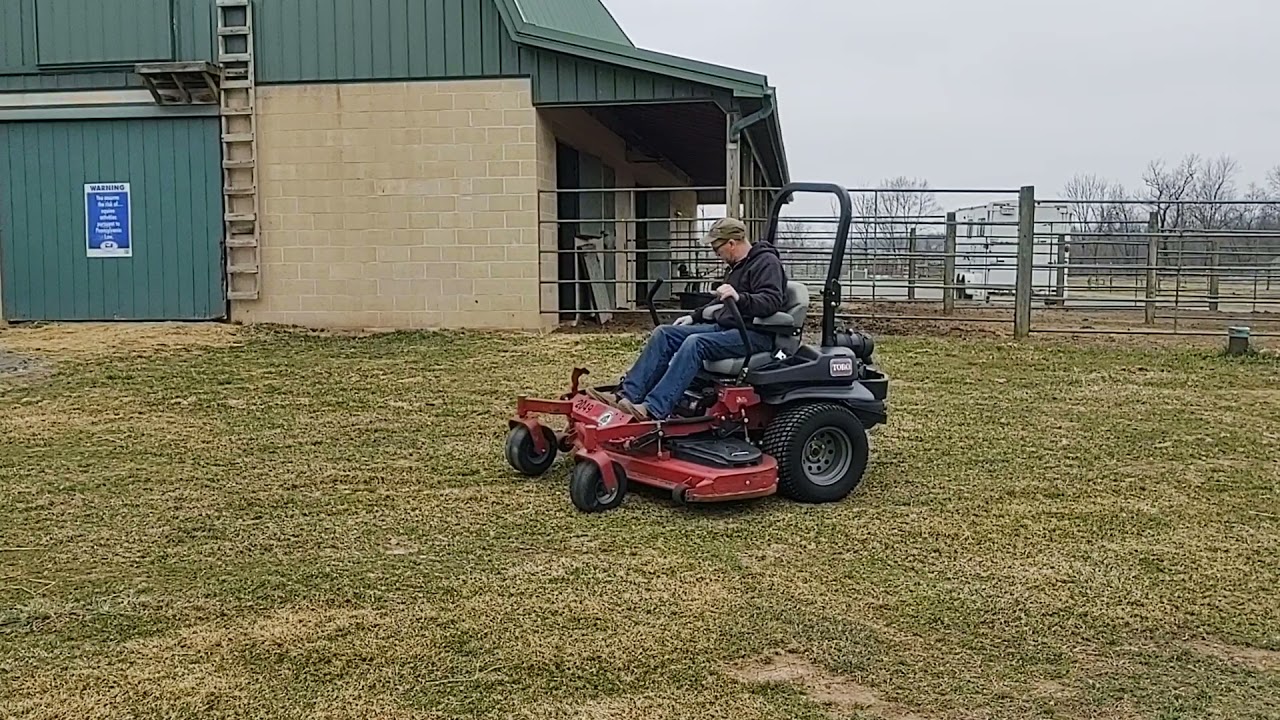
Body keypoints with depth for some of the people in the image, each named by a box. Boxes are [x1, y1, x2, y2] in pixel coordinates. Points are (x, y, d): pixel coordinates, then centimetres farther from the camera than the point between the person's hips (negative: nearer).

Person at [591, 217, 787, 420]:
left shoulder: (767, 263, -9)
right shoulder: (738, 266, 21)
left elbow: (772, 301, -25)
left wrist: (739, 298, -39)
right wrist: (695, 316, 21)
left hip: (754, 334, -10)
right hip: (725, 327, 10)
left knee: (695, 343, -33)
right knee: (664, 333, -5)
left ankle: (654, 410, -41)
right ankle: (628, 395, -17)